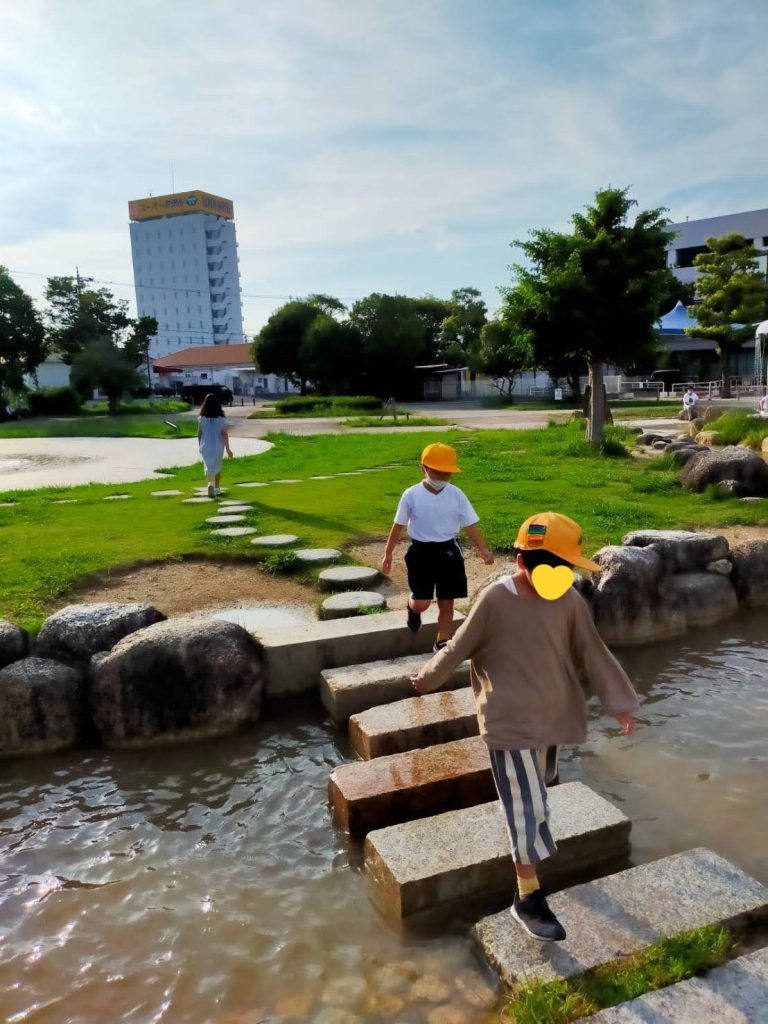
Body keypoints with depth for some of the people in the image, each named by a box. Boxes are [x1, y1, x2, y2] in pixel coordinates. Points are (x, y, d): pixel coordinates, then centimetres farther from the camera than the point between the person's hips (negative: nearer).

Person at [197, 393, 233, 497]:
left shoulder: (202, 418, -5)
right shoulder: (221, 419, -9)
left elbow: (199, 434, 1)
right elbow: (225, 434, -9)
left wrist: (200, 446, 15)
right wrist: (227, 448, -4)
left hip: (206, 446, 0)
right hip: (218, 446, 0)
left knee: (208, 466, 9)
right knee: (217, 467, 16)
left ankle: (210, 483, -18)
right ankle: (216, 488, 24)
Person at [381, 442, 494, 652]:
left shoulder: (456, 494, -4)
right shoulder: (411, 495, -8)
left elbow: (470, 524, -2)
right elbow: (399, 526, 0)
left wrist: (483, 549, -15)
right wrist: (388, 554, 3)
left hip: (448, 551, 2)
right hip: (421, 552, -2)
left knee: (447, 603, 7)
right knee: (421, 603, -7)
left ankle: (443, 643, 23)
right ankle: (412, 609, 31)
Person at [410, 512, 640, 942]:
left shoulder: (570, 600, -6)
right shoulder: (495, 599, -19)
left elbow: (593, 652, 2)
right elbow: (460, 647, -6)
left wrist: (619, 702, 4)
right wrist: (428, 679, 6)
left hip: (554, 714, 5)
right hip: (510, 720, -5)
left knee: (537, 790, 25)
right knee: (528, 807, -3)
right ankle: (528, 898, 11)